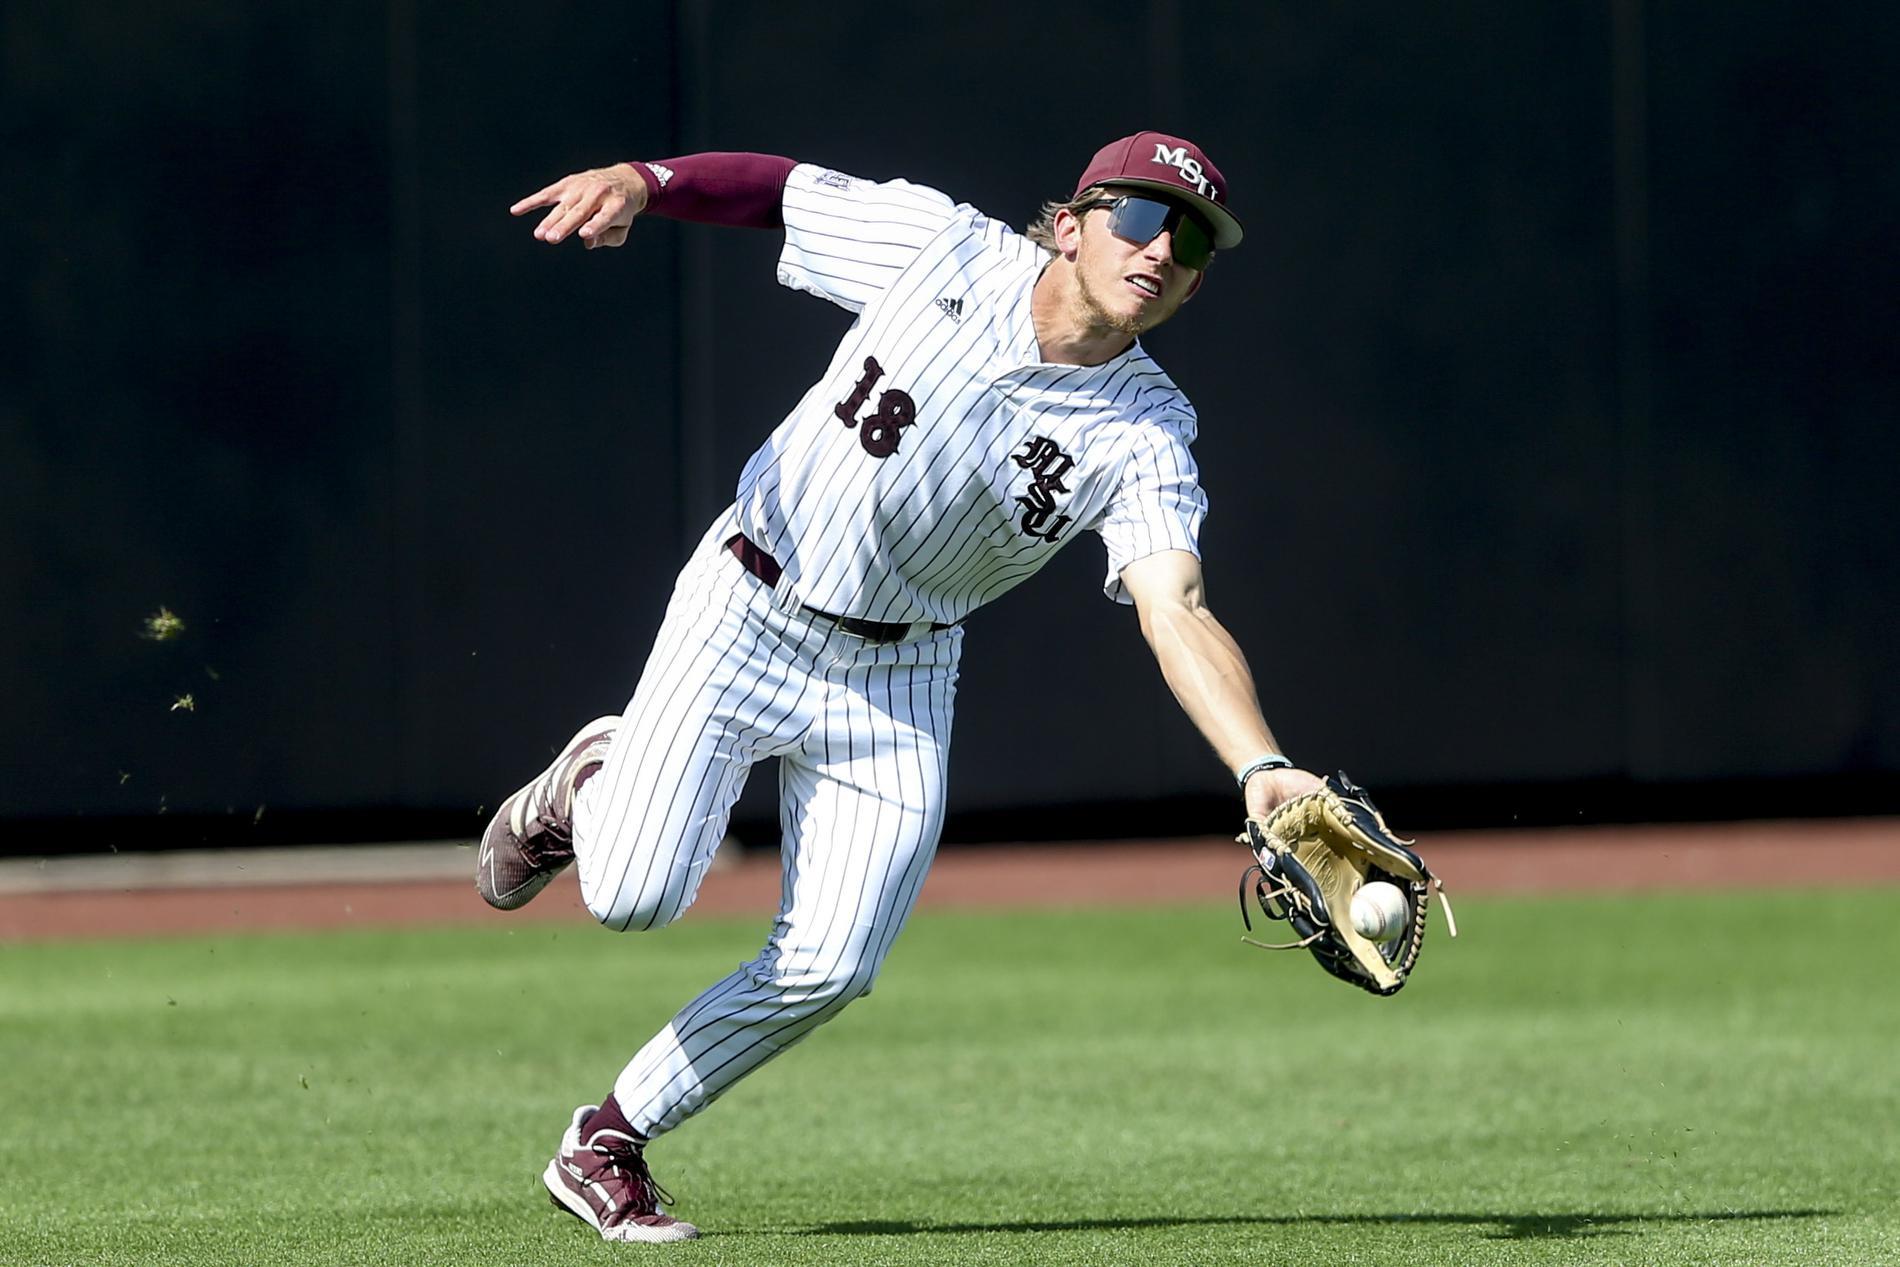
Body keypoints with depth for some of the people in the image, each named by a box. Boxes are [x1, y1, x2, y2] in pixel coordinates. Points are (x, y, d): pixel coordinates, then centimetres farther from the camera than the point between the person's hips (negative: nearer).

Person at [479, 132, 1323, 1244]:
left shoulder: (1146, 436, -14)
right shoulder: (941, 247, -14)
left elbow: (1178, 615, -26)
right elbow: (772, 188, -4)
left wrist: (1262, 768, -43)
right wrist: (637, 182, -25)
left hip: (898, 685, 2)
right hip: (747, 618, -2)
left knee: (828, 969, -9)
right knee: (636, 894, -17)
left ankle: (607, 1146, 13)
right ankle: (591, 786, 21)